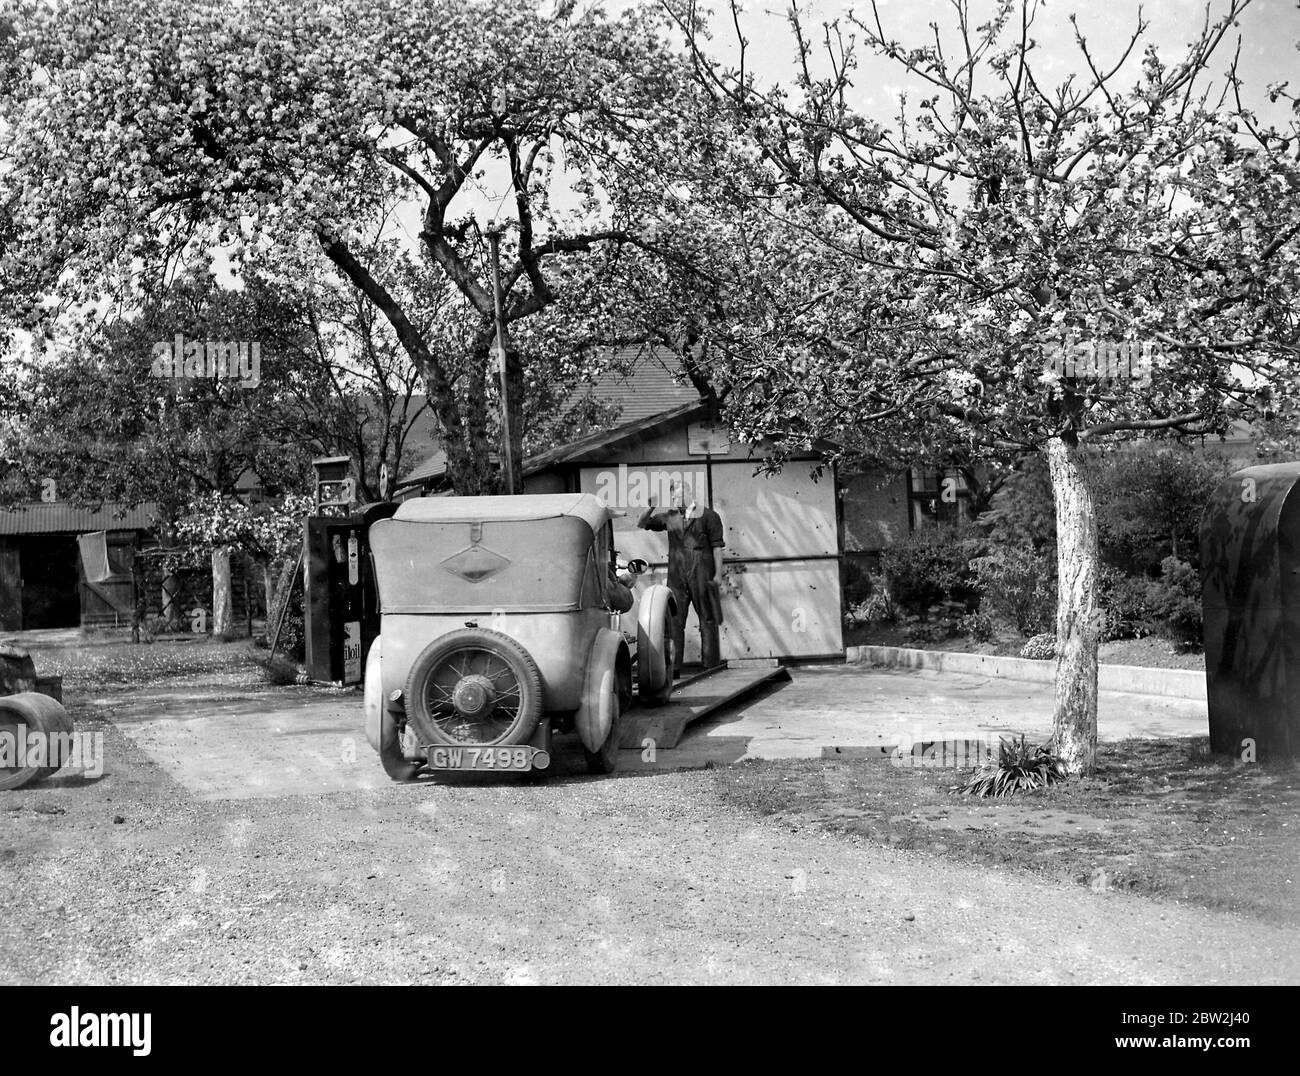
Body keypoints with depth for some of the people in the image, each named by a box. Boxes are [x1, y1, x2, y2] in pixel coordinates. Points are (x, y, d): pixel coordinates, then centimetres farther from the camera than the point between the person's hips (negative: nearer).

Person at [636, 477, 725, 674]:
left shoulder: (708, 515, 0)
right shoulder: (669, 516, 11)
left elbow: (717, 546, -1)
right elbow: (642, 524, 12)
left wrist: (718, 574, -6)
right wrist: (651, 507, -4)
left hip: (701, 574, -3)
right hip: (676, 575, 3)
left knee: (707, 620, 3)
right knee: (674, 621, -1)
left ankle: (711, 666, 9)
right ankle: (673, 667, 1)